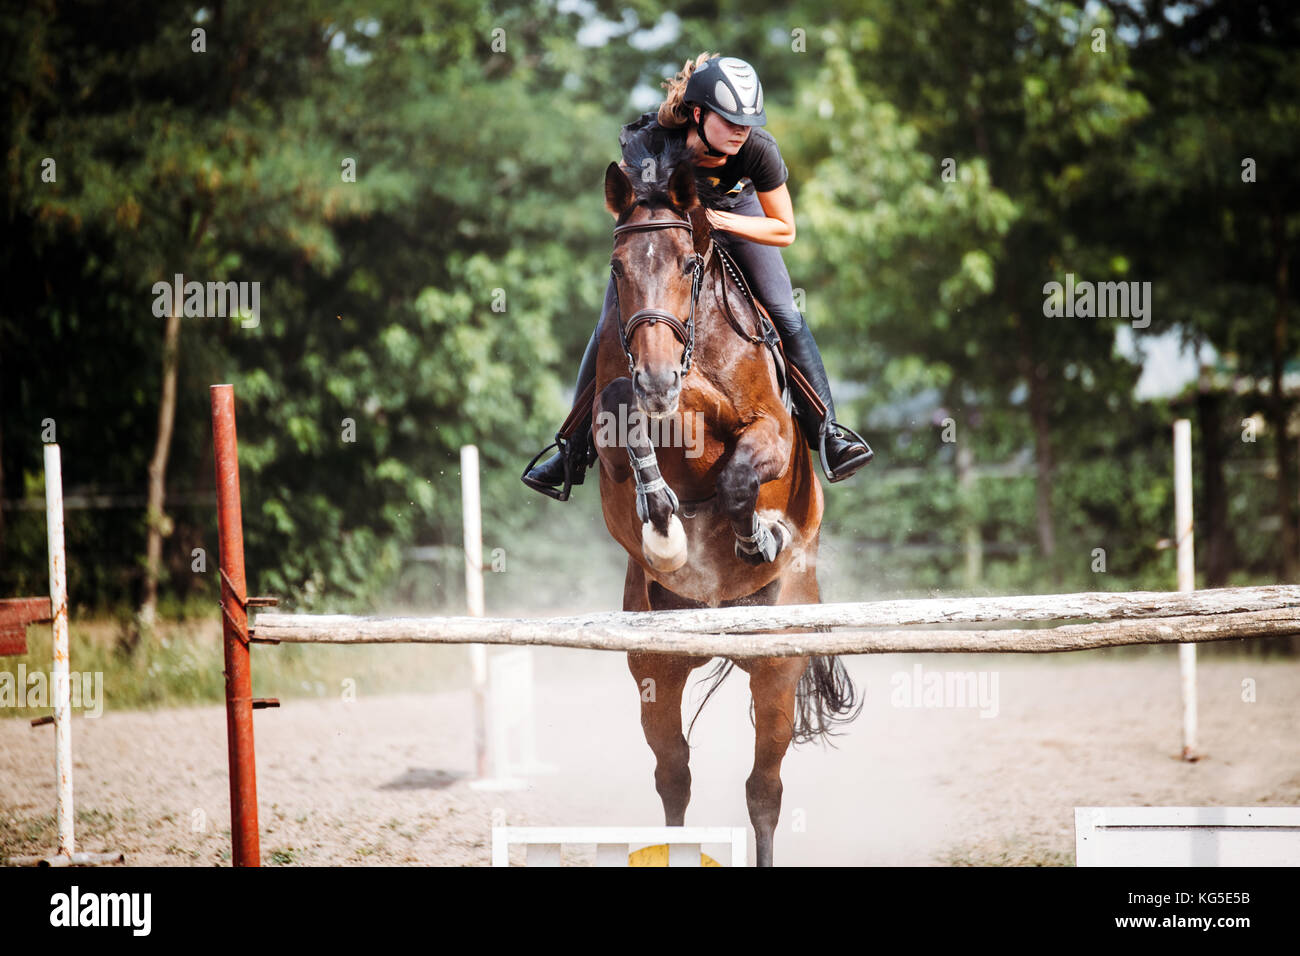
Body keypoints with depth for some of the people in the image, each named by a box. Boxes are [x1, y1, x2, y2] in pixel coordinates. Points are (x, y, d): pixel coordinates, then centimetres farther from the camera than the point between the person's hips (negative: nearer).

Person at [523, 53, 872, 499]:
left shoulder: (758, 149, -37)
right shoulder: (652, 140, -38)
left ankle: (827, 430, 1)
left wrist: (718, 220, -33)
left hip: (733, 213, 0)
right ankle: (574, 451, 10)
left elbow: (784, 230, -23)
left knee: (786, 318, -12)